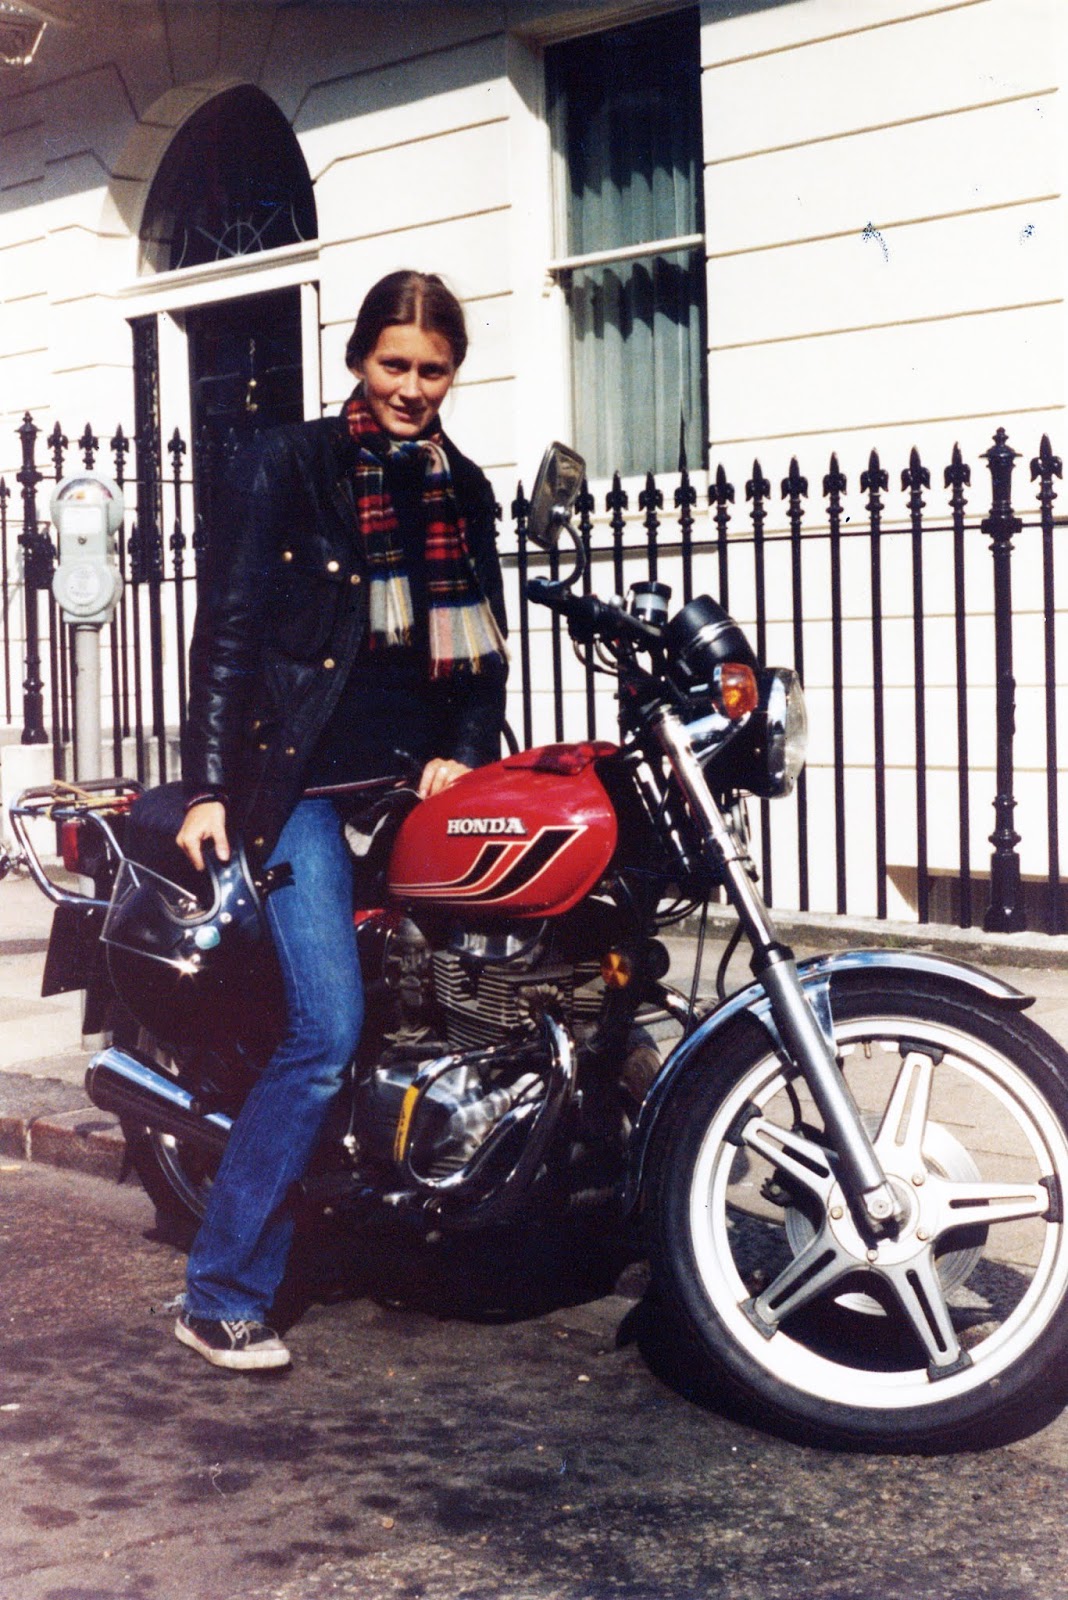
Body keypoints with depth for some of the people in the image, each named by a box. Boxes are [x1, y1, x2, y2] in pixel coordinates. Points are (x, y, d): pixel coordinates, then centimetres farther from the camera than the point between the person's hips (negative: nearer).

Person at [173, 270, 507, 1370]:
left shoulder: (463, 490, 16)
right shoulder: (286, 464, 0)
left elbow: (485, 647, 19)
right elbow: (227, 631, -4)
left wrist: (464, 753, 1)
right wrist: (208, 786, -11)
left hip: (422, 775, 6)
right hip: (303, 778, -6)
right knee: (326, 1031, -16)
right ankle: (220, 1296, -7)